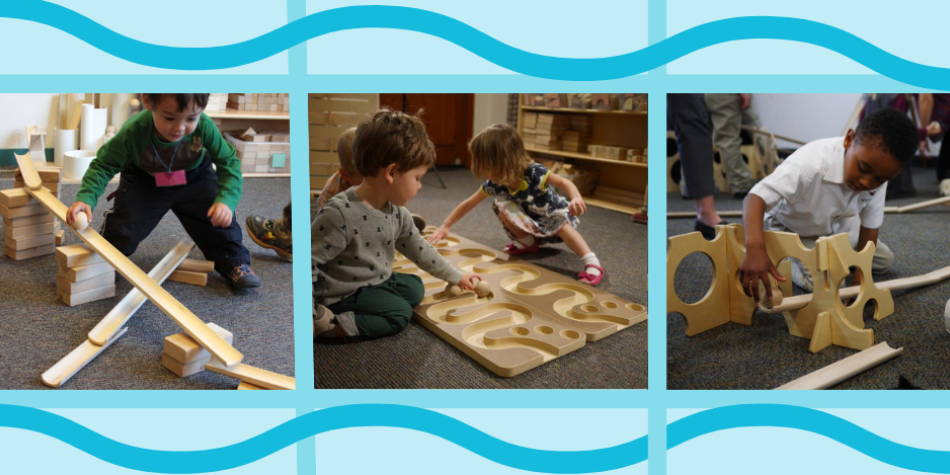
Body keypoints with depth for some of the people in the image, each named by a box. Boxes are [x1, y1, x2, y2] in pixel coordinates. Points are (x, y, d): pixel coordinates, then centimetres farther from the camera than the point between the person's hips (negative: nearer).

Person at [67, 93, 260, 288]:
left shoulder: (204, 127, -35)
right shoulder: (133, 132, -35)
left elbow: (229, 163, -22)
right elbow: (103, 166, -22)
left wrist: (226, 200, -37)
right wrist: (85, 198, -39)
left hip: (194, 179, 1)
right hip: (144, 181, 0)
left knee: (219, 217, -14)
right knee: (122, 225, -7)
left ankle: (235, 263, 9)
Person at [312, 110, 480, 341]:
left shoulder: (396, 212, -2)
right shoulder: (340, 214, -31)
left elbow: (419, 249, 13)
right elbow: (308, 259, -28)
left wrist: (456, 276, 19)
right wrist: (309, 315, -28)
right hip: (343, 293, -9)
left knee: (414, 287, 13)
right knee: (399, 315, -15)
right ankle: (325, 324, -15)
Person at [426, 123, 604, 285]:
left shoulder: (534, 172, -34)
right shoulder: (494, 183, -19)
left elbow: (564, 183, -38)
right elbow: (468, 204, -9)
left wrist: (576, 198, -60)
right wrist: (445, 226, -9)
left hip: (553, 215, -5)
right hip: (532, 222, 5)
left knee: (561, 223, -37)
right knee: (501, 206, -17)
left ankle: (592, 263, -44)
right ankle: (528, 243, -2)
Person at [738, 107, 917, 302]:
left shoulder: (877, 173, -23)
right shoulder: (812, 163, -44)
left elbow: (869, 225, -13)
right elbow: (756, 197, -52)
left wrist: (860, 279, -19)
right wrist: (755, 247, -69)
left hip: (835, 224, 6)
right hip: (789, 227, -6)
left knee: (884, 260, 11)